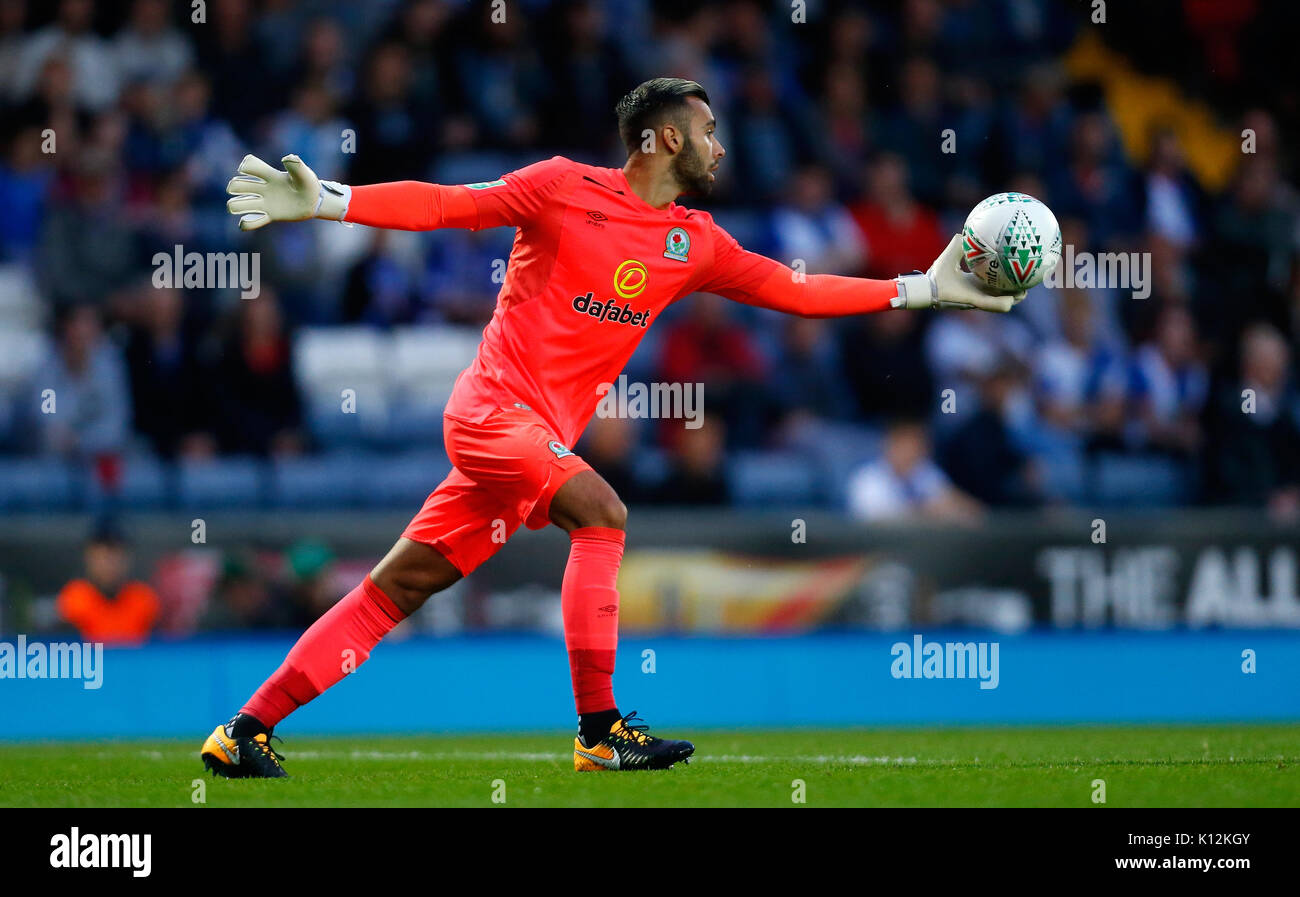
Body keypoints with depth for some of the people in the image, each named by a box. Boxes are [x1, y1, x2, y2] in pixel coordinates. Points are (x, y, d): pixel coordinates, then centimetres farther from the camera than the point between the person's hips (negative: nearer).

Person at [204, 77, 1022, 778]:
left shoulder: (696, 244, 12)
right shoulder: (564, 189, -5)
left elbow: (796, 291, 14)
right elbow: (447, 205, -6)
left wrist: (925, 289, 10)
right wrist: (325, 202, -15)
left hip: (542, 439, 7)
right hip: (495, 408, -7)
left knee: (395, 592, 4)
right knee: (601, 513, -25)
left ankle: (248, 732, 6)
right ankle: (600, 732, -24)